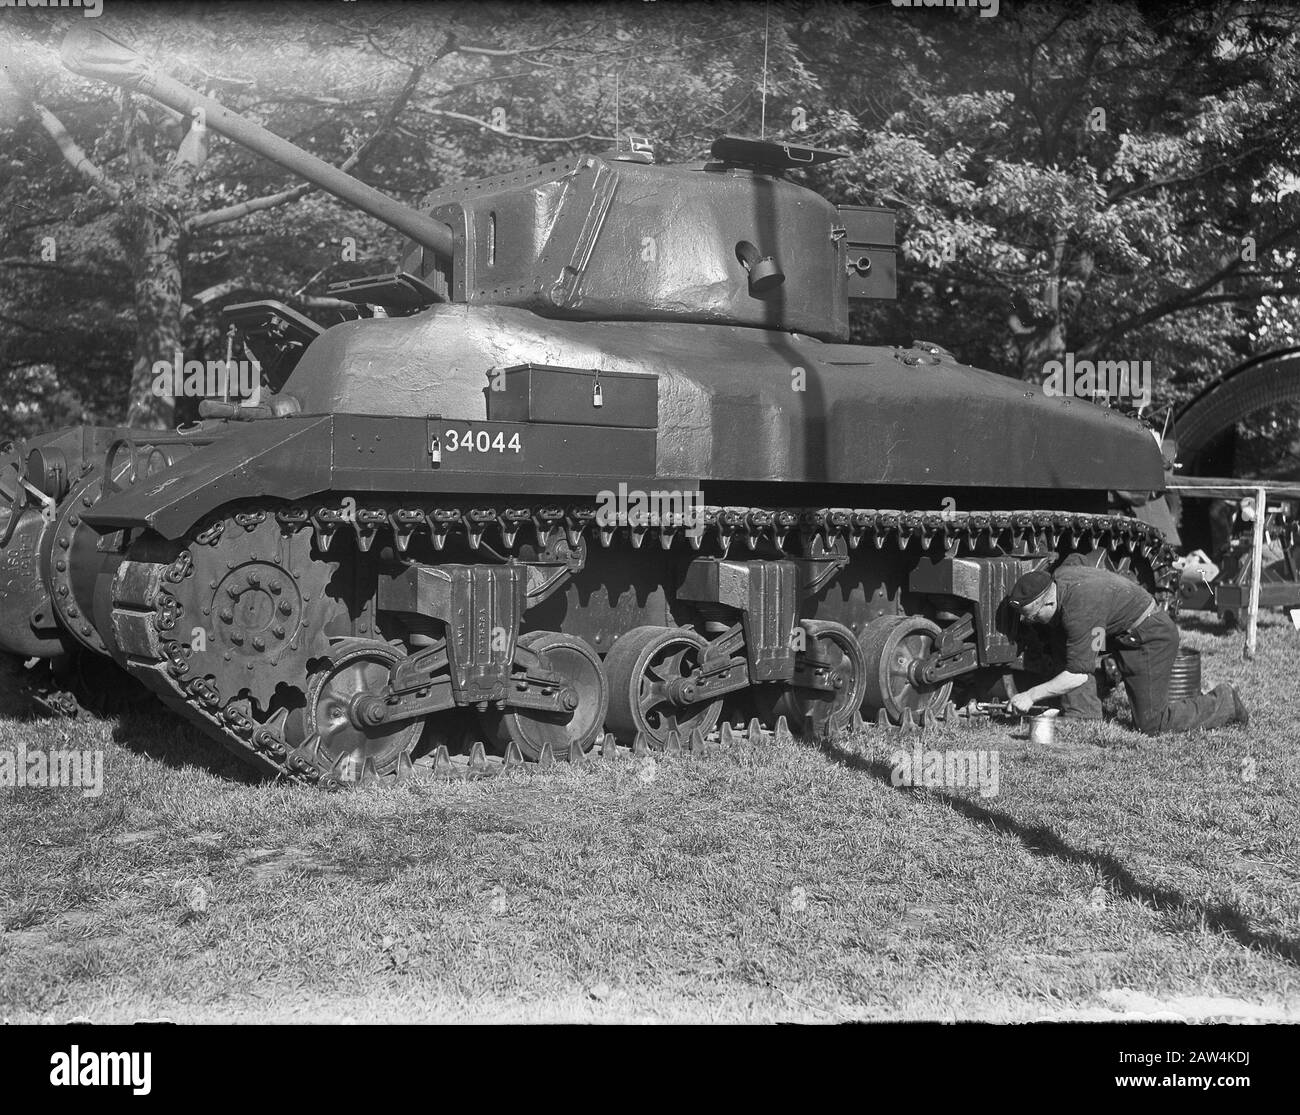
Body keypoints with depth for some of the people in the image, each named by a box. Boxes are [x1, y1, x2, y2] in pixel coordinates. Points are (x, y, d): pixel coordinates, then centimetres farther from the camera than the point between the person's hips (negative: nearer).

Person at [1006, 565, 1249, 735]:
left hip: (1151, 639, -9)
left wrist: (1030, 696, -25)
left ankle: (1224, 703, 8)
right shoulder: (1059, 576, -6)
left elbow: (1078, 675, -29)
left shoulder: (1080, 611, -32)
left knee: (1150, 726, -5)